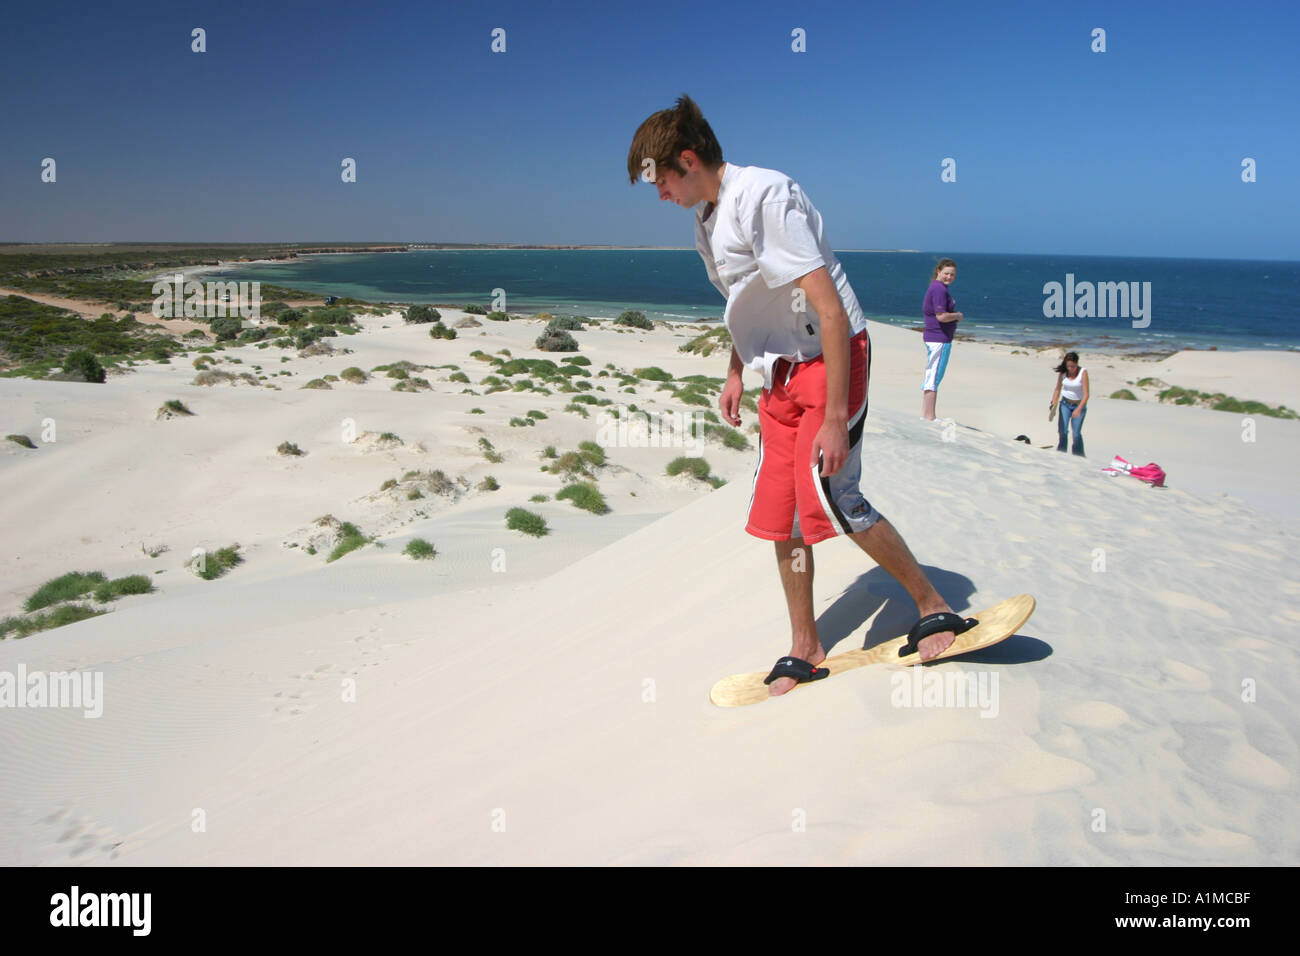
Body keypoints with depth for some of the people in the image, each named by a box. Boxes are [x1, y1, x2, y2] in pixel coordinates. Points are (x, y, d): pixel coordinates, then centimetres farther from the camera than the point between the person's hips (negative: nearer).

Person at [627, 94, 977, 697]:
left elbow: (830, 310, -27)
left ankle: (934, 608, 2)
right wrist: (735, 372, 21)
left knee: (829, 497, -19)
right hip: (781, 375, 9)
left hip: (830, 360, -8)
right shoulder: (707, 217, 8)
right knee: (778, 512, 6)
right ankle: (805, 652, 20)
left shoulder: (763, 196, -21)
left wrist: (835, 417, -28)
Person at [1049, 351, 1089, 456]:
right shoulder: (1062, 372, -7)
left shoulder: (1083, 372, -18)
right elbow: (1058, 389, 6)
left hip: (1079, 405, -3)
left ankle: (1079, 456, 9)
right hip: (1065, 404, 3)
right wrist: (1053, 404, -6)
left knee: (1076, 433, -9)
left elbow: (1086, 394, -21)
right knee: (1062, 431, -7)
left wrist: (1079, 409, -31)